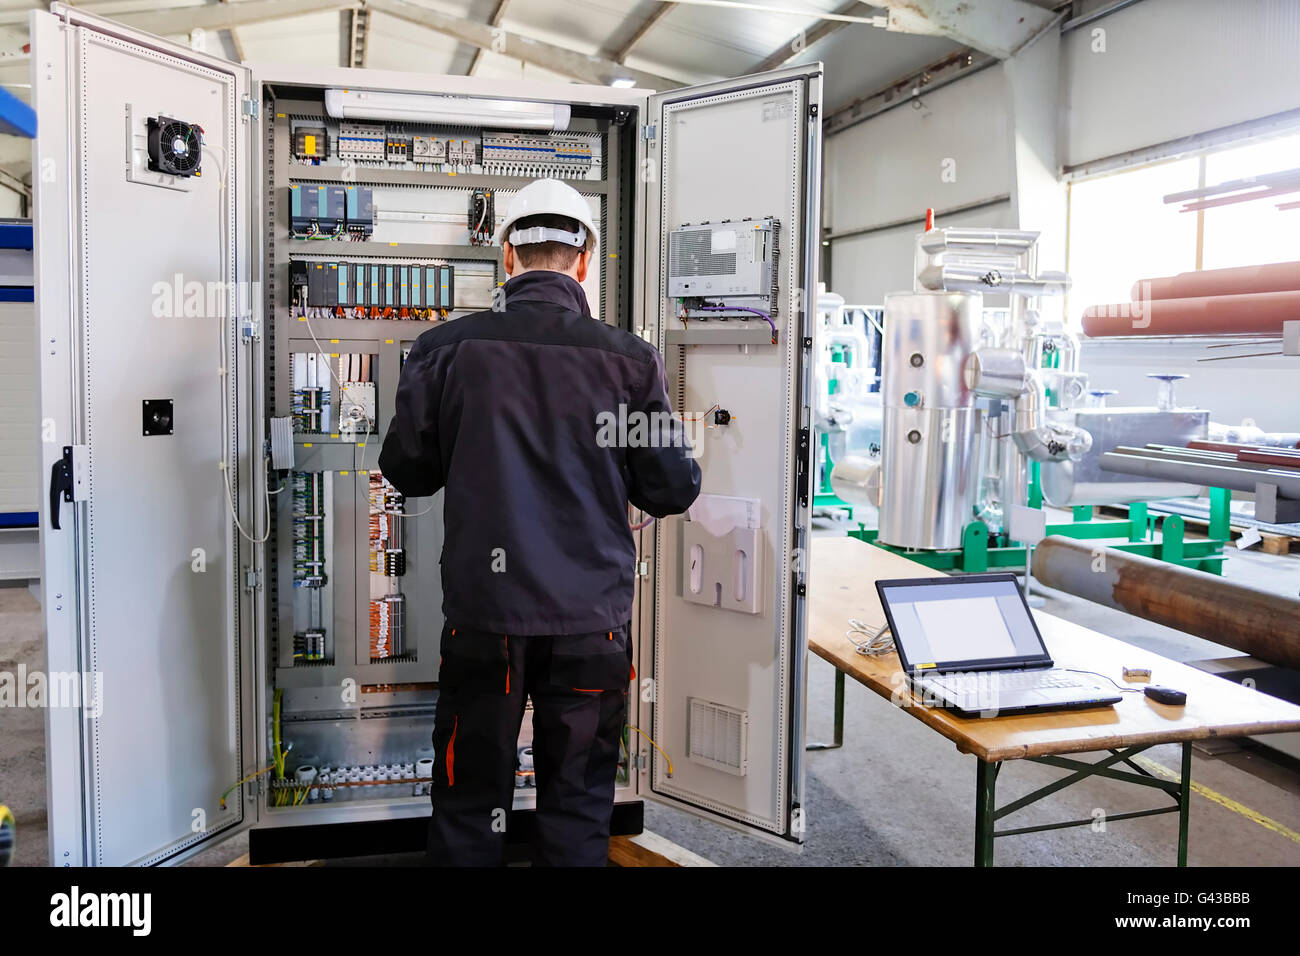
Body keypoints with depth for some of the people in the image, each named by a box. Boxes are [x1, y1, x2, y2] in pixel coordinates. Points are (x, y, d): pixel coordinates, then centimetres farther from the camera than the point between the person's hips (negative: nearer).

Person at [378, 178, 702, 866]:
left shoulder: (447, 348, -6)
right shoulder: (628, 358, -7)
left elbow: (407, 471, 4)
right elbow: (675, 491, -2)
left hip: (484, 610, 0)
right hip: (592, 615, 0)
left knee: (470, 797, 17)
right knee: (578, 804, 16)